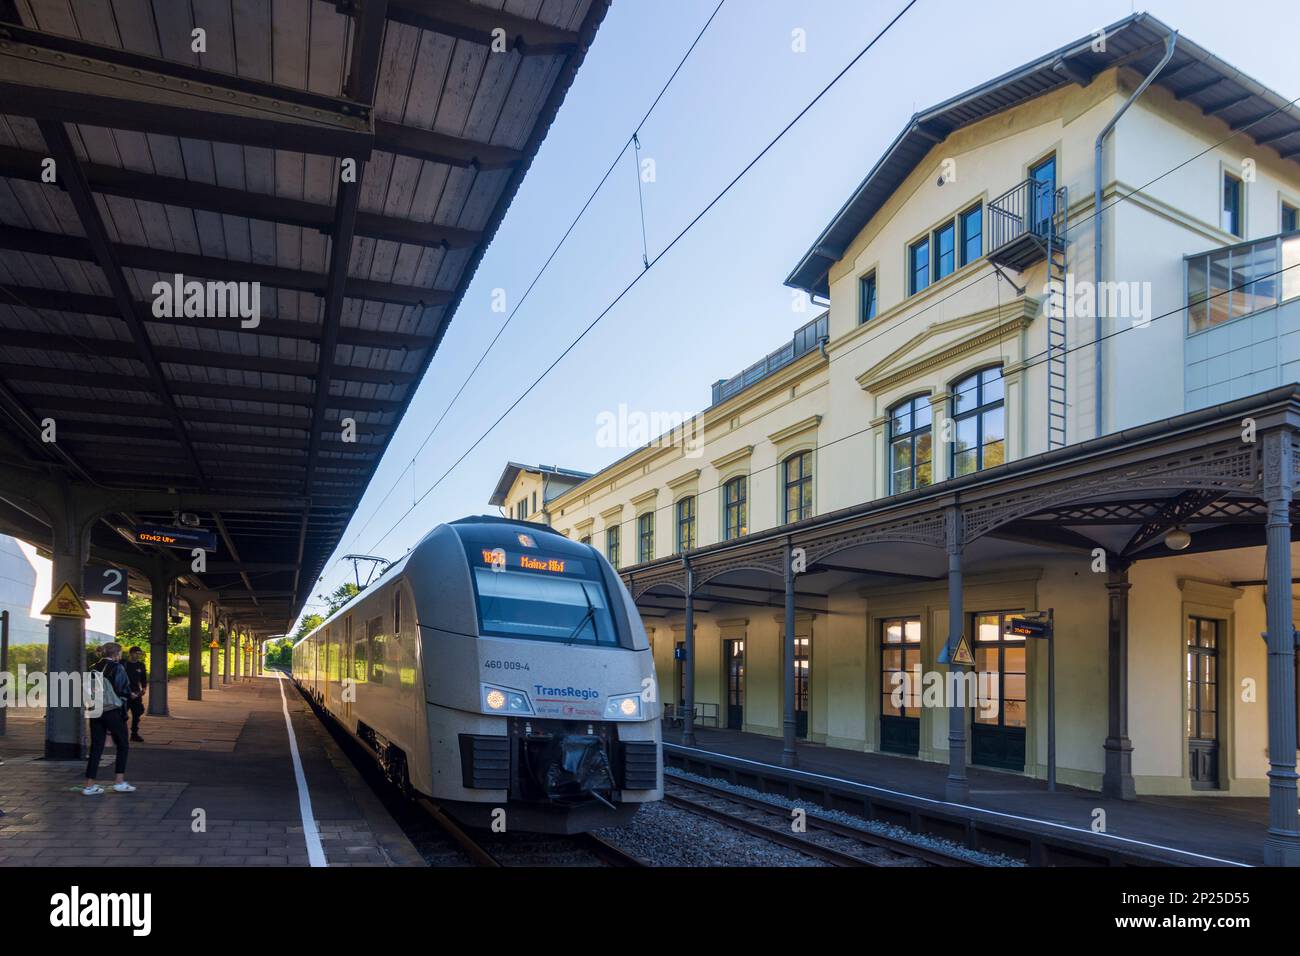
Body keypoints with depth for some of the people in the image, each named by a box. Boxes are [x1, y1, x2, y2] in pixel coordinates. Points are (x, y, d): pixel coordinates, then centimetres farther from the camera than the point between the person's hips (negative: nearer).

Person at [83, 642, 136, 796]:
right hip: (113, 712, -5)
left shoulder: (93, 669, 7)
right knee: (122, 746, 8)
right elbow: (125, 692, -10)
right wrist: (131, 695, 11)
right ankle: (119, 781, 6)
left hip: (95, 712, 6)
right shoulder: (117, 668, -10)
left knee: (96, 747, 9)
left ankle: (90, 785, 8)